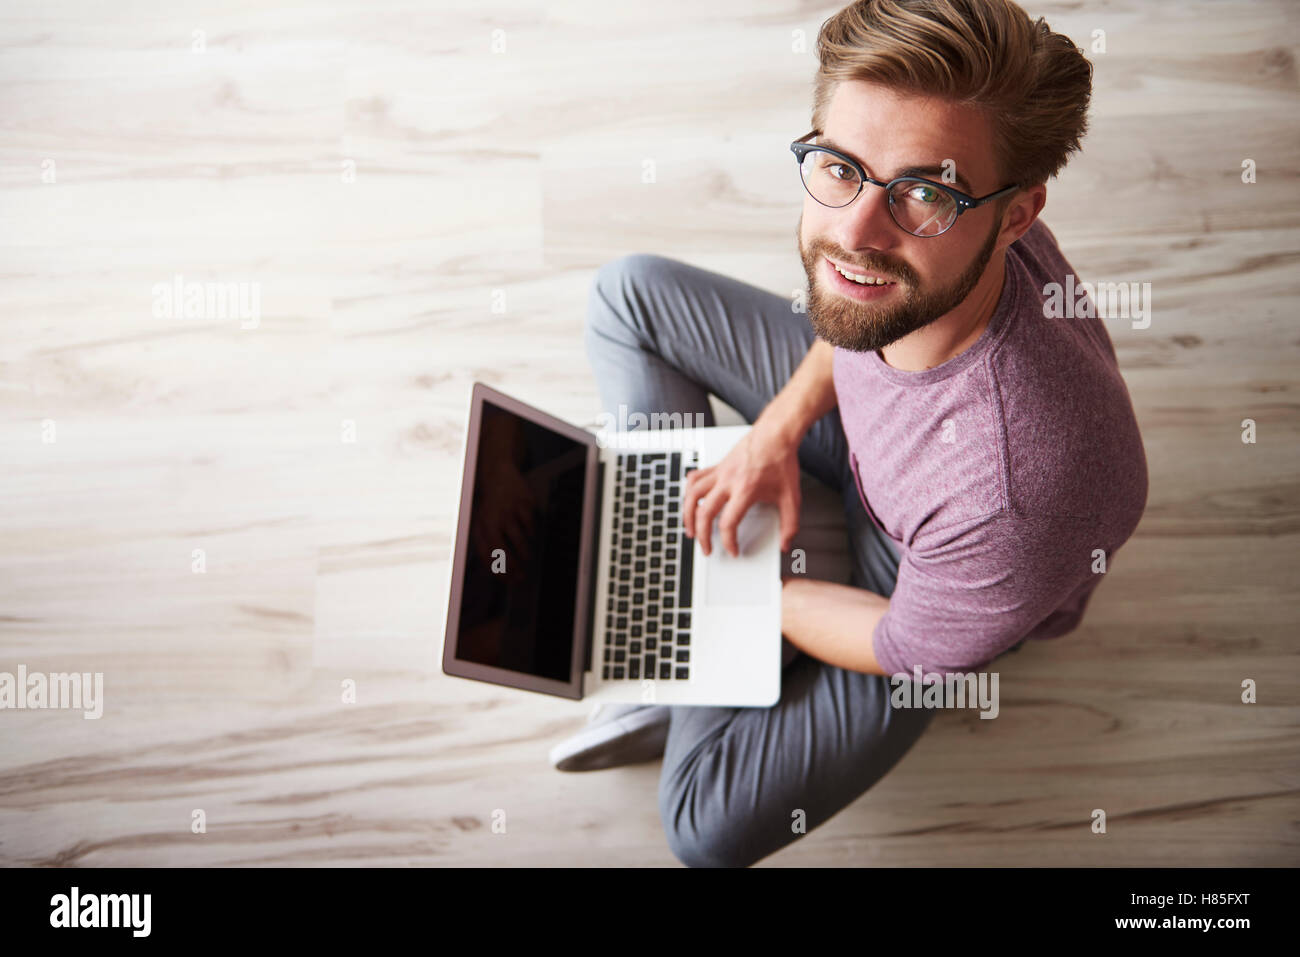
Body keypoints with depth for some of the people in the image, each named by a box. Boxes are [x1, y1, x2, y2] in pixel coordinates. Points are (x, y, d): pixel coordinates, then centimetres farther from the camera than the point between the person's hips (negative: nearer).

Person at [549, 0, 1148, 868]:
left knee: (709, 822, -22)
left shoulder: (1013, 499, -45)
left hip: (937, 593, -6)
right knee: (630, 292, 1)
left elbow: (905, 648, -23)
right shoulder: (940, 232, -29)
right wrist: (778, 428, -13)